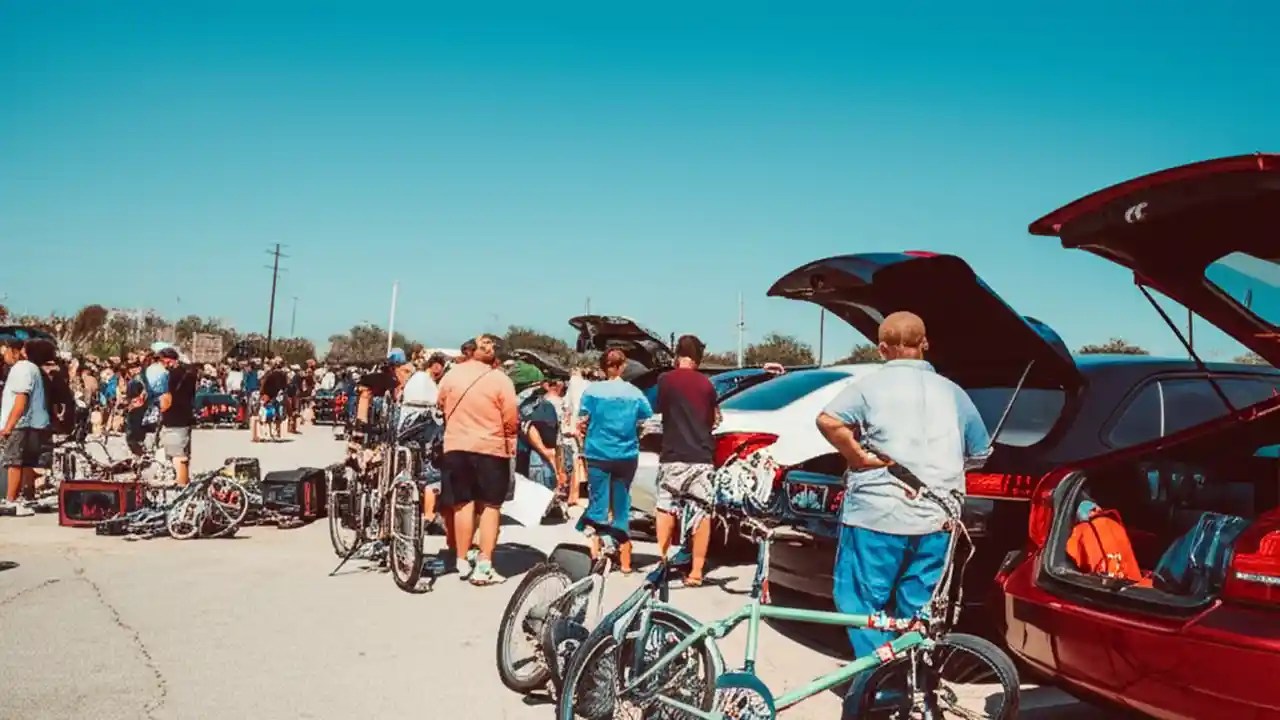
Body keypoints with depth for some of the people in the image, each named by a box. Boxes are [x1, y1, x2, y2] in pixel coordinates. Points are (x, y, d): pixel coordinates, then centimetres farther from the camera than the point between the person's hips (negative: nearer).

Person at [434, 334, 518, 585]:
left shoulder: (452, 375, -1)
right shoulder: (501, 380, -11)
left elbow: (441, 407, 10)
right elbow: (511, 419, -11)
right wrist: (510, 444, 8)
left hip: (456, 447, 3)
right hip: (491, 448, -3)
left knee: (462, 504, 13)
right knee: (490, 506, 6)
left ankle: (462, 561, 19)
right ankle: (484, 564, 2)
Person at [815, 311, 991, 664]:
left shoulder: (871, 385, -2)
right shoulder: (950, 391, 11)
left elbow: (828, 420, -18)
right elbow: (980, 453, 18)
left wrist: (859, 458, -8)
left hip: (877, 515, -5)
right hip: (935, 520, 5)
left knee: (862, 603, 5)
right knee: (917, 611, 15)